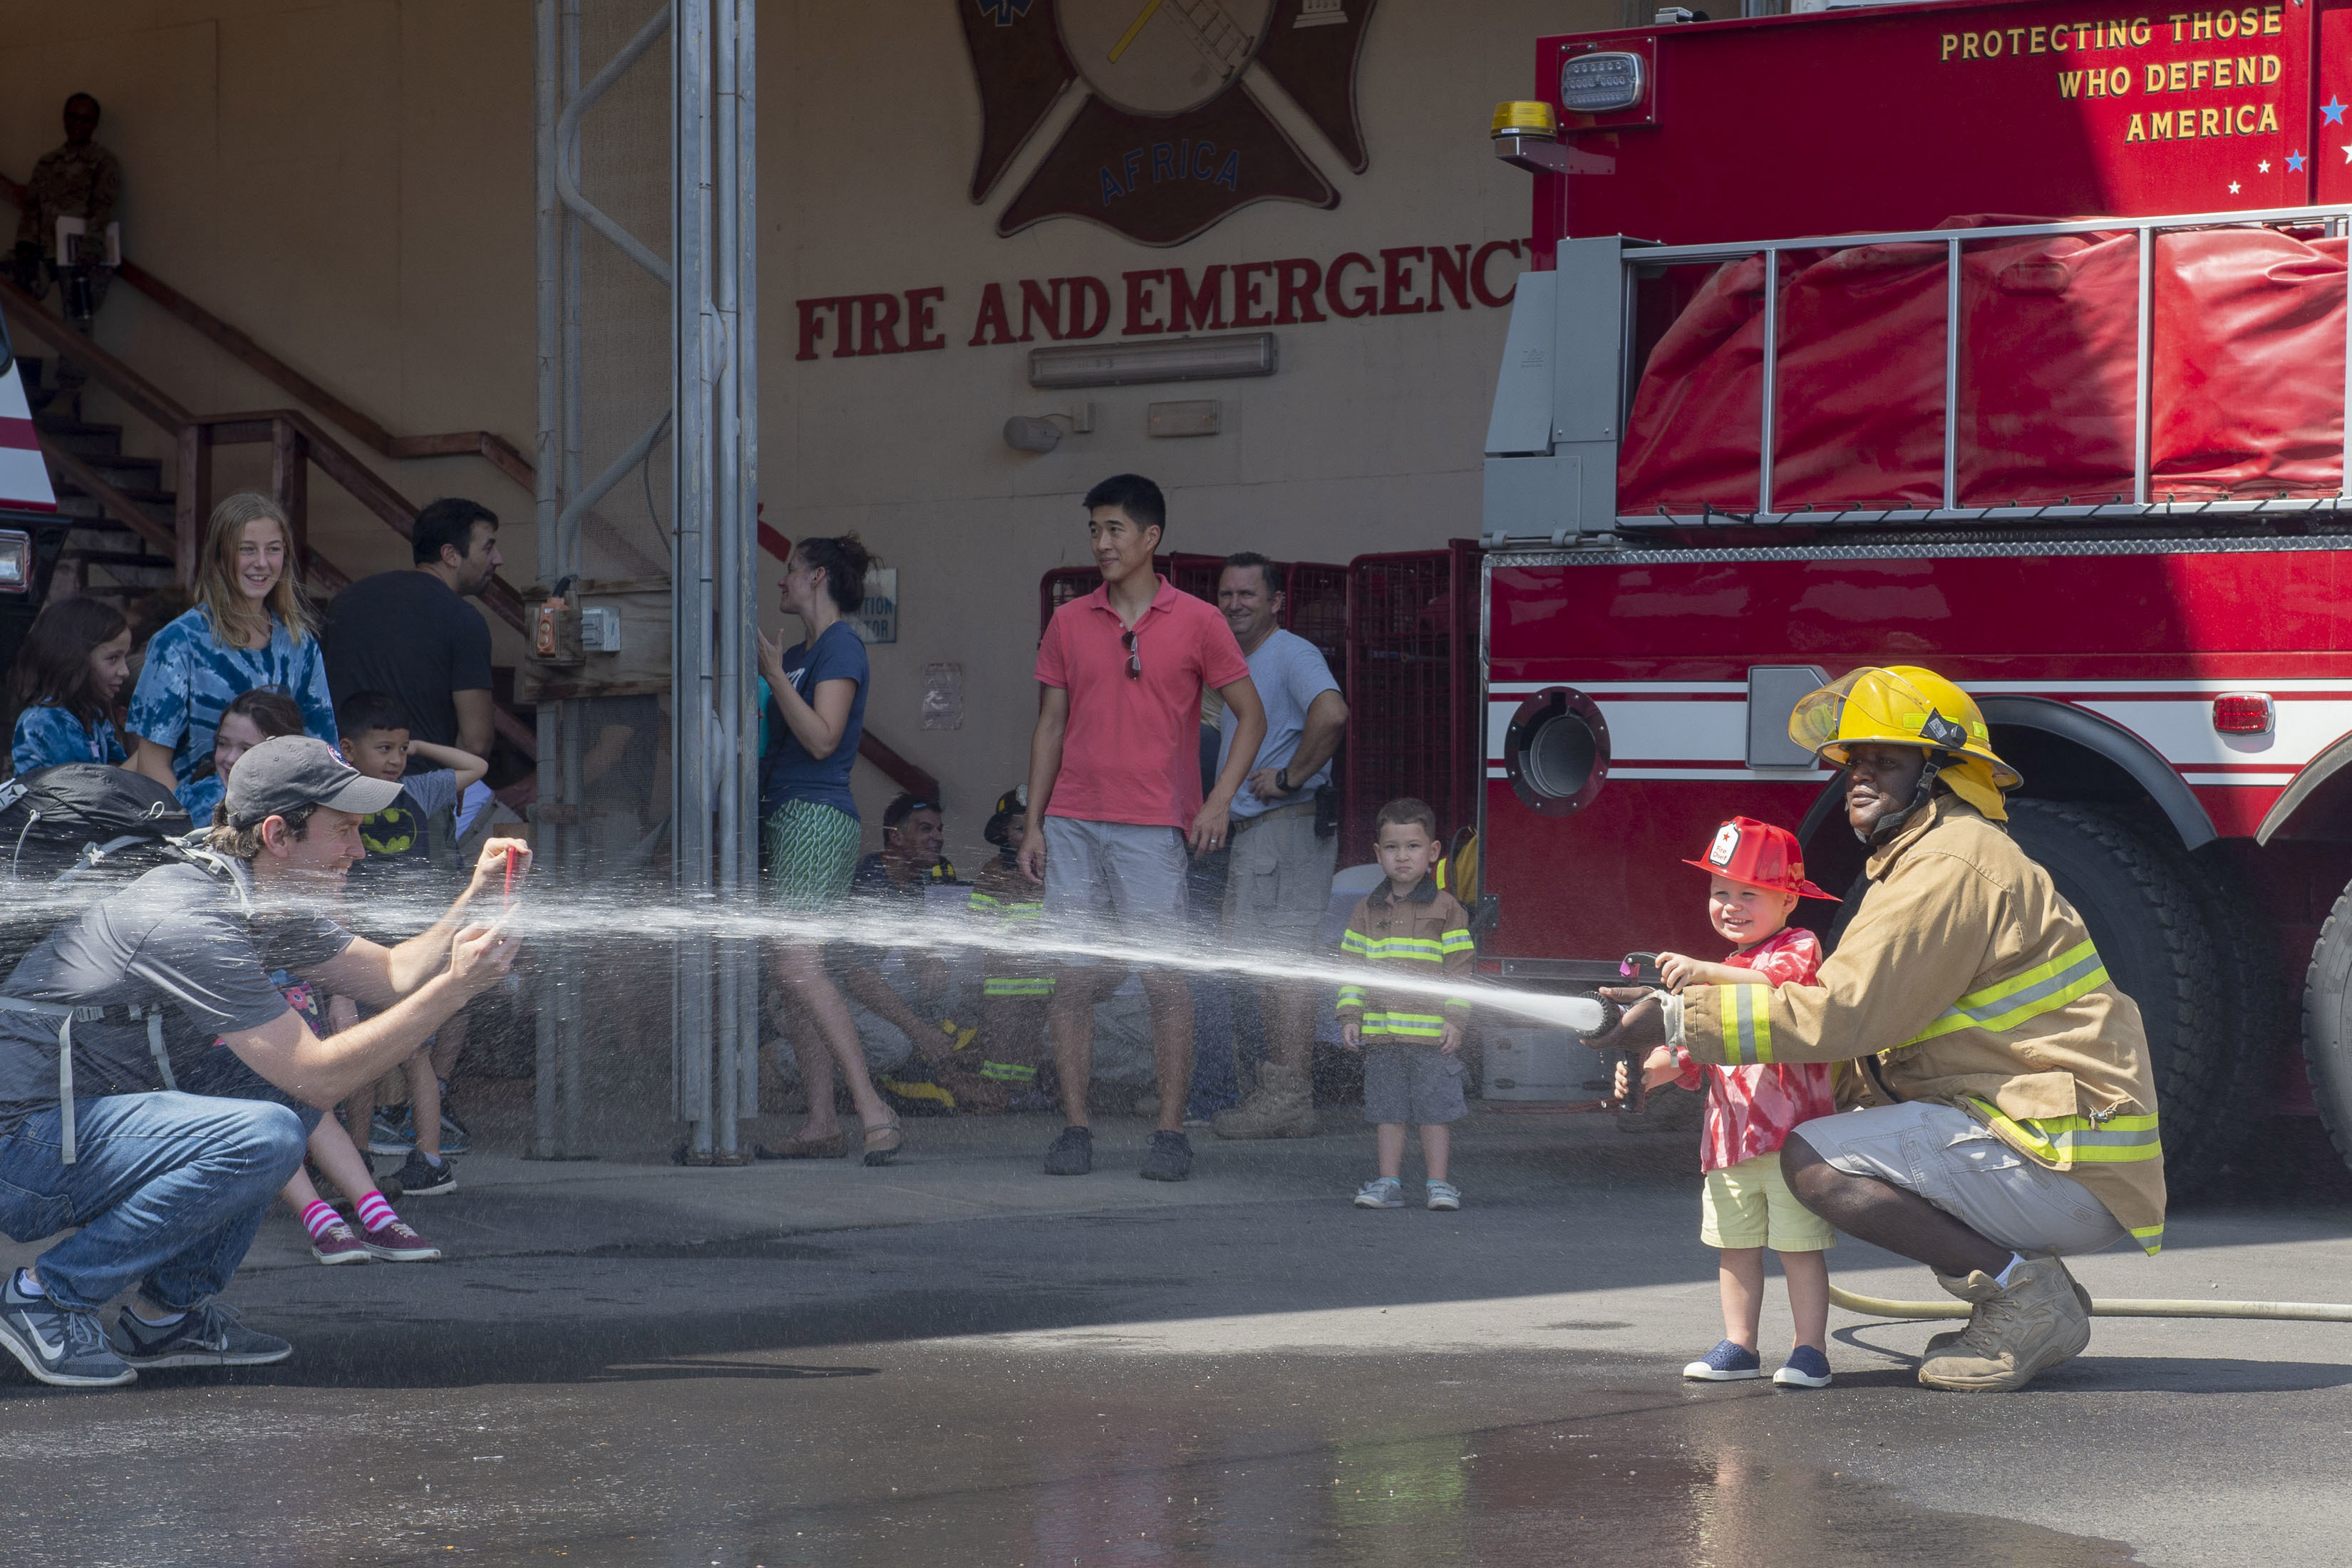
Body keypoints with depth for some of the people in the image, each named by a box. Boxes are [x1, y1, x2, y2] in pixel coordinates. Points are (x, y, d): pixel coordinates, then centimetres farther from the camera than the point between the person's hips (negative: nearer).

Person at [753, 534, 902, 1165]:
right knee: (791, 976, 4)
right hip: (782, 817, 10)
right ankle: (820, 1124, 3)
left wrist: (773, 674, -20)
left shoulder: (841, 646, -7)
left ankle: (874, 1111, -26)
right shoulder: (797, 652, 21)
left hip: (817, 818, -10)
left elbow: (822, 738, -17)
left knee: (797, 965, -21)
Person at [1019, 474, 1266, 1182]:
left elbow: (1251, 715, 6)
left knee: (1165, 981, -4)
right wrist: (1034, 824, 7)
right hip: (1073, 826, 3)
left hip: (1153, 830, -3)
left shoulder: (1197, 623, 1)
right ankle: (1075, 1128, 6)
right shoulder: (1069, 623, 10)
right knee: (1073, 980, 1)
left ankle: (1171, 1134, 0)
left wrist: (1220, 799, -6)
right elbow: (1050, 725, 13)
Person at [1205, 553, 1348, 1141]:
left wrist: (1291, 777, -22)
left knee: (1283, 956, -12)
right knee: (1268, 960, 10)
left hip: (1288, 825, -10)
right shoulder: (1239, 666, 21)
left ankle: (1290, 1099, -14)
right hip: (1252, 830, 10)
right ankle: (1278, 1092, 13)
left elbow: (1331, 713, -31)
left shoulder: (1292, 656, -11)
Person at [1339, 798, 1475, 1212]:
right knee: (1387, 1111, 6)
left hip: (1432, 1035, -3)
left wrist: (1455, 1019, -6)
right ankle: (1389, 1182, 12)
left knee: (1435, 1109, -1)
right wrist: (1350, 1017, 3)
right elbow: (1353, 965, 12)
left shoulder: (1446, 909, 1)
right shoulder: (1366, 911, 10)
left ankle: (1439, 1182, 6)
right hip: (1381, 1034, 3)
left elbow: (1458, 969, 1)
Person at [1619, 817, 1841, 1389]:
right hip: (1730, 1133, 7)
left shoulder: (1798, 947, -3)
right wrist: (1653, 1069, -1)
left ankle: (1810, 1350, 0)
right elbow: (1695, 1052, 19)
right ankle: (1738, 1347, 15)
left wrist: (1708, 973, -39)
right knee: (1736, 1244, 9)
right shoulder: (1721, 975, 21)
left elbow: (1778, 984, -27)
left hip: (1790, 1126, -7)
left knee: (1798, 1245, -5)